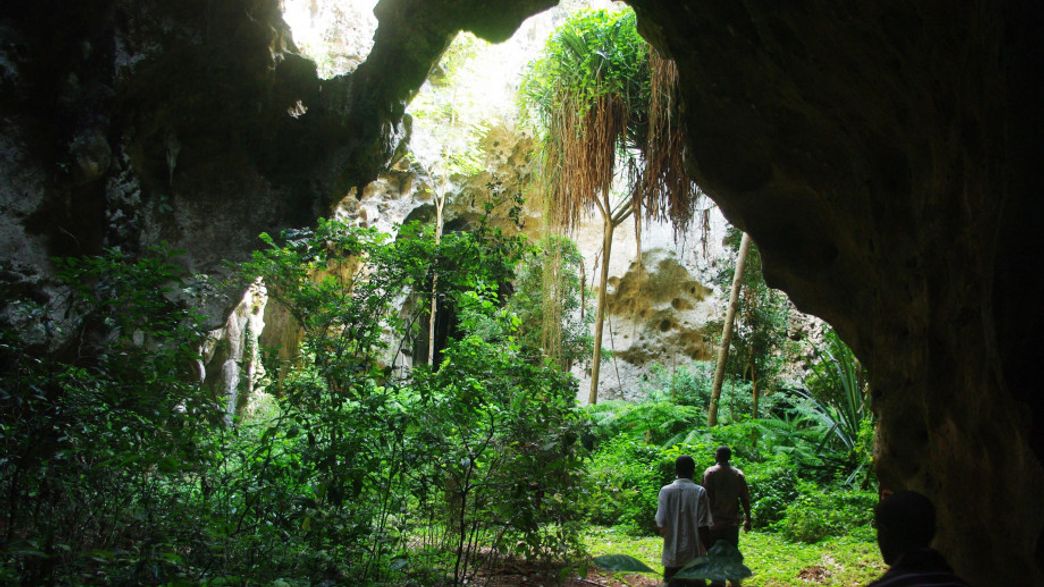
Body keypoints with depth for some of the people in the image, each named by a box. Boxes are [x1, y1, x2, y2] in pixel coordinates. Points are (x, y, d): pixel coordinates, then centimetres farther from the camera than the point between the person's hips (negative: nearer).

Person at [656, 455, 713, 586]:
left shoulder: (666, 491, -4)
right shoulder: (699, 492, -7)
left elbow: (661, 524, -7)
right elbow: (703, 526, -10)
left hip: (672, 556, 1)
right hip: (694, 555, -1)